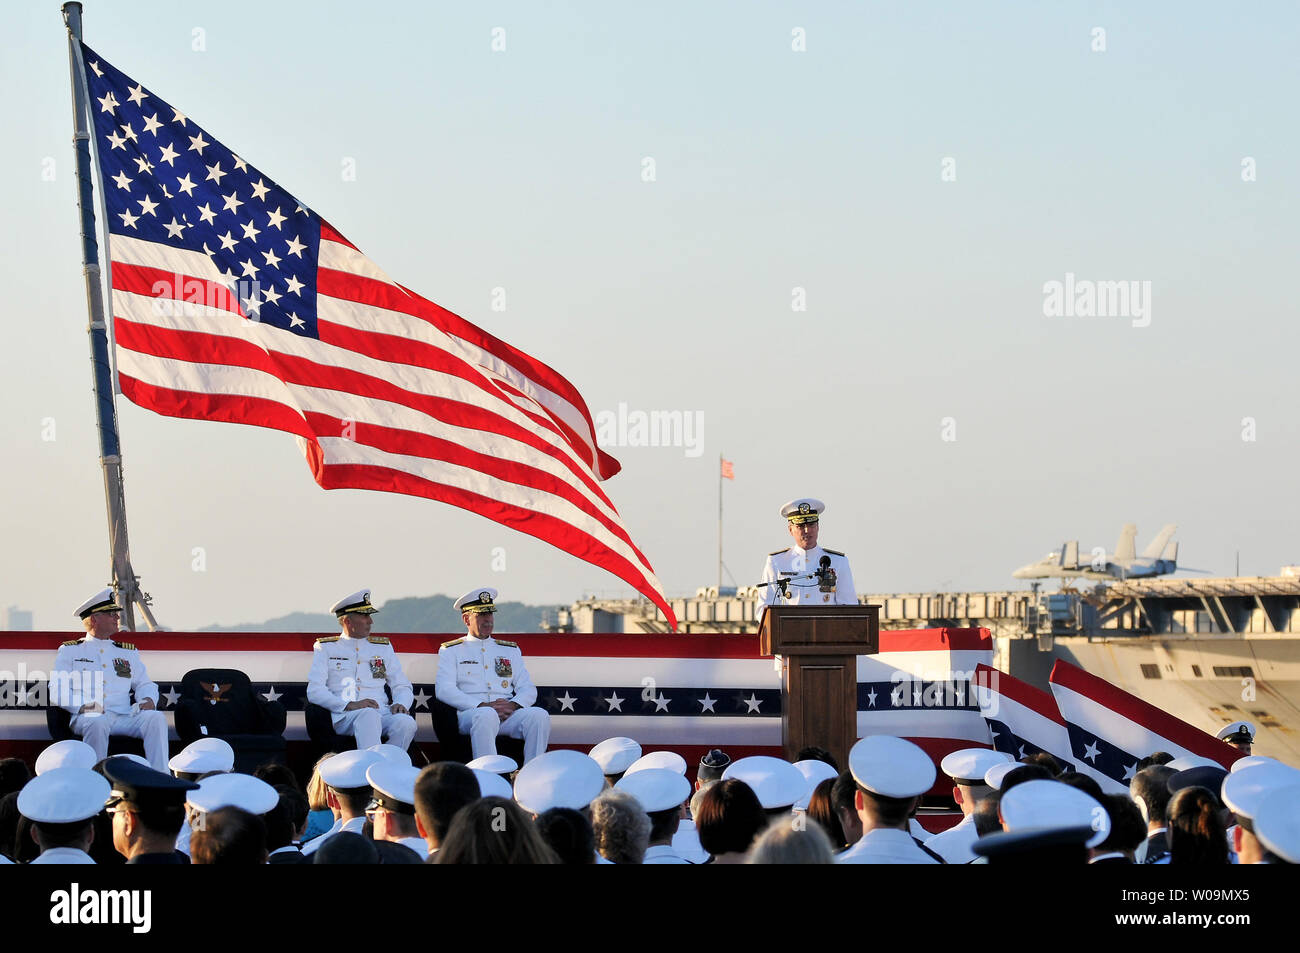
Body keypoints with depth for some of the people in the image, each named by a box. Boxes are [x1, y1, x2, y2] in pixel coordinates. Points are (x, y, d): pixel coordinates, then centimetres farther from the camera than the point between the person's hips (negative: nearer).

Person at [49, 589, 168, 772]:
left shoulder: (128, 652, 28)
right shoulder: (69, 651, 16)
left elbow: (144, 685, 24)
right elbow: (57, 691, 5)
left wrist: (148, 700, -2)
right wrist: (83, 706, -15)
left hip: (125, 717, 3)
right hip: (87, 717, -3)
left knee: (156, 717, -26)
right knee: (97, 722, -39)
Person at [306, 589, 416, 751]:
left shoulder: (383, 647, 24)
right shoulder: (325, 648, 13)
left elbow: (402, 687, 21)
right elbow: (314, 692, 1)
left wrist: (400, 704, -5)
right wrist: (350, 705, -15)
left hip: (381, 712, 3)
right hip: (343, 716, -3)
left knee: (406, 722, -32)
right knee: (369, 714, -39)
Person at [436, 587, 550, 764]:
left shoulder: (510, 650, 26)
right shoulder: (451, 651, 15)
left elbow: (528, 689, 18)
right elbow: (444, 690, -1)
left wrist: (513, 705, -7)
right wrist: (482, 706, -14)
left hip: (508, 714, 4)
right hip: (471, 713, -3)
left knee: (539, 715, -27)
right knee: (486, 716, -39)